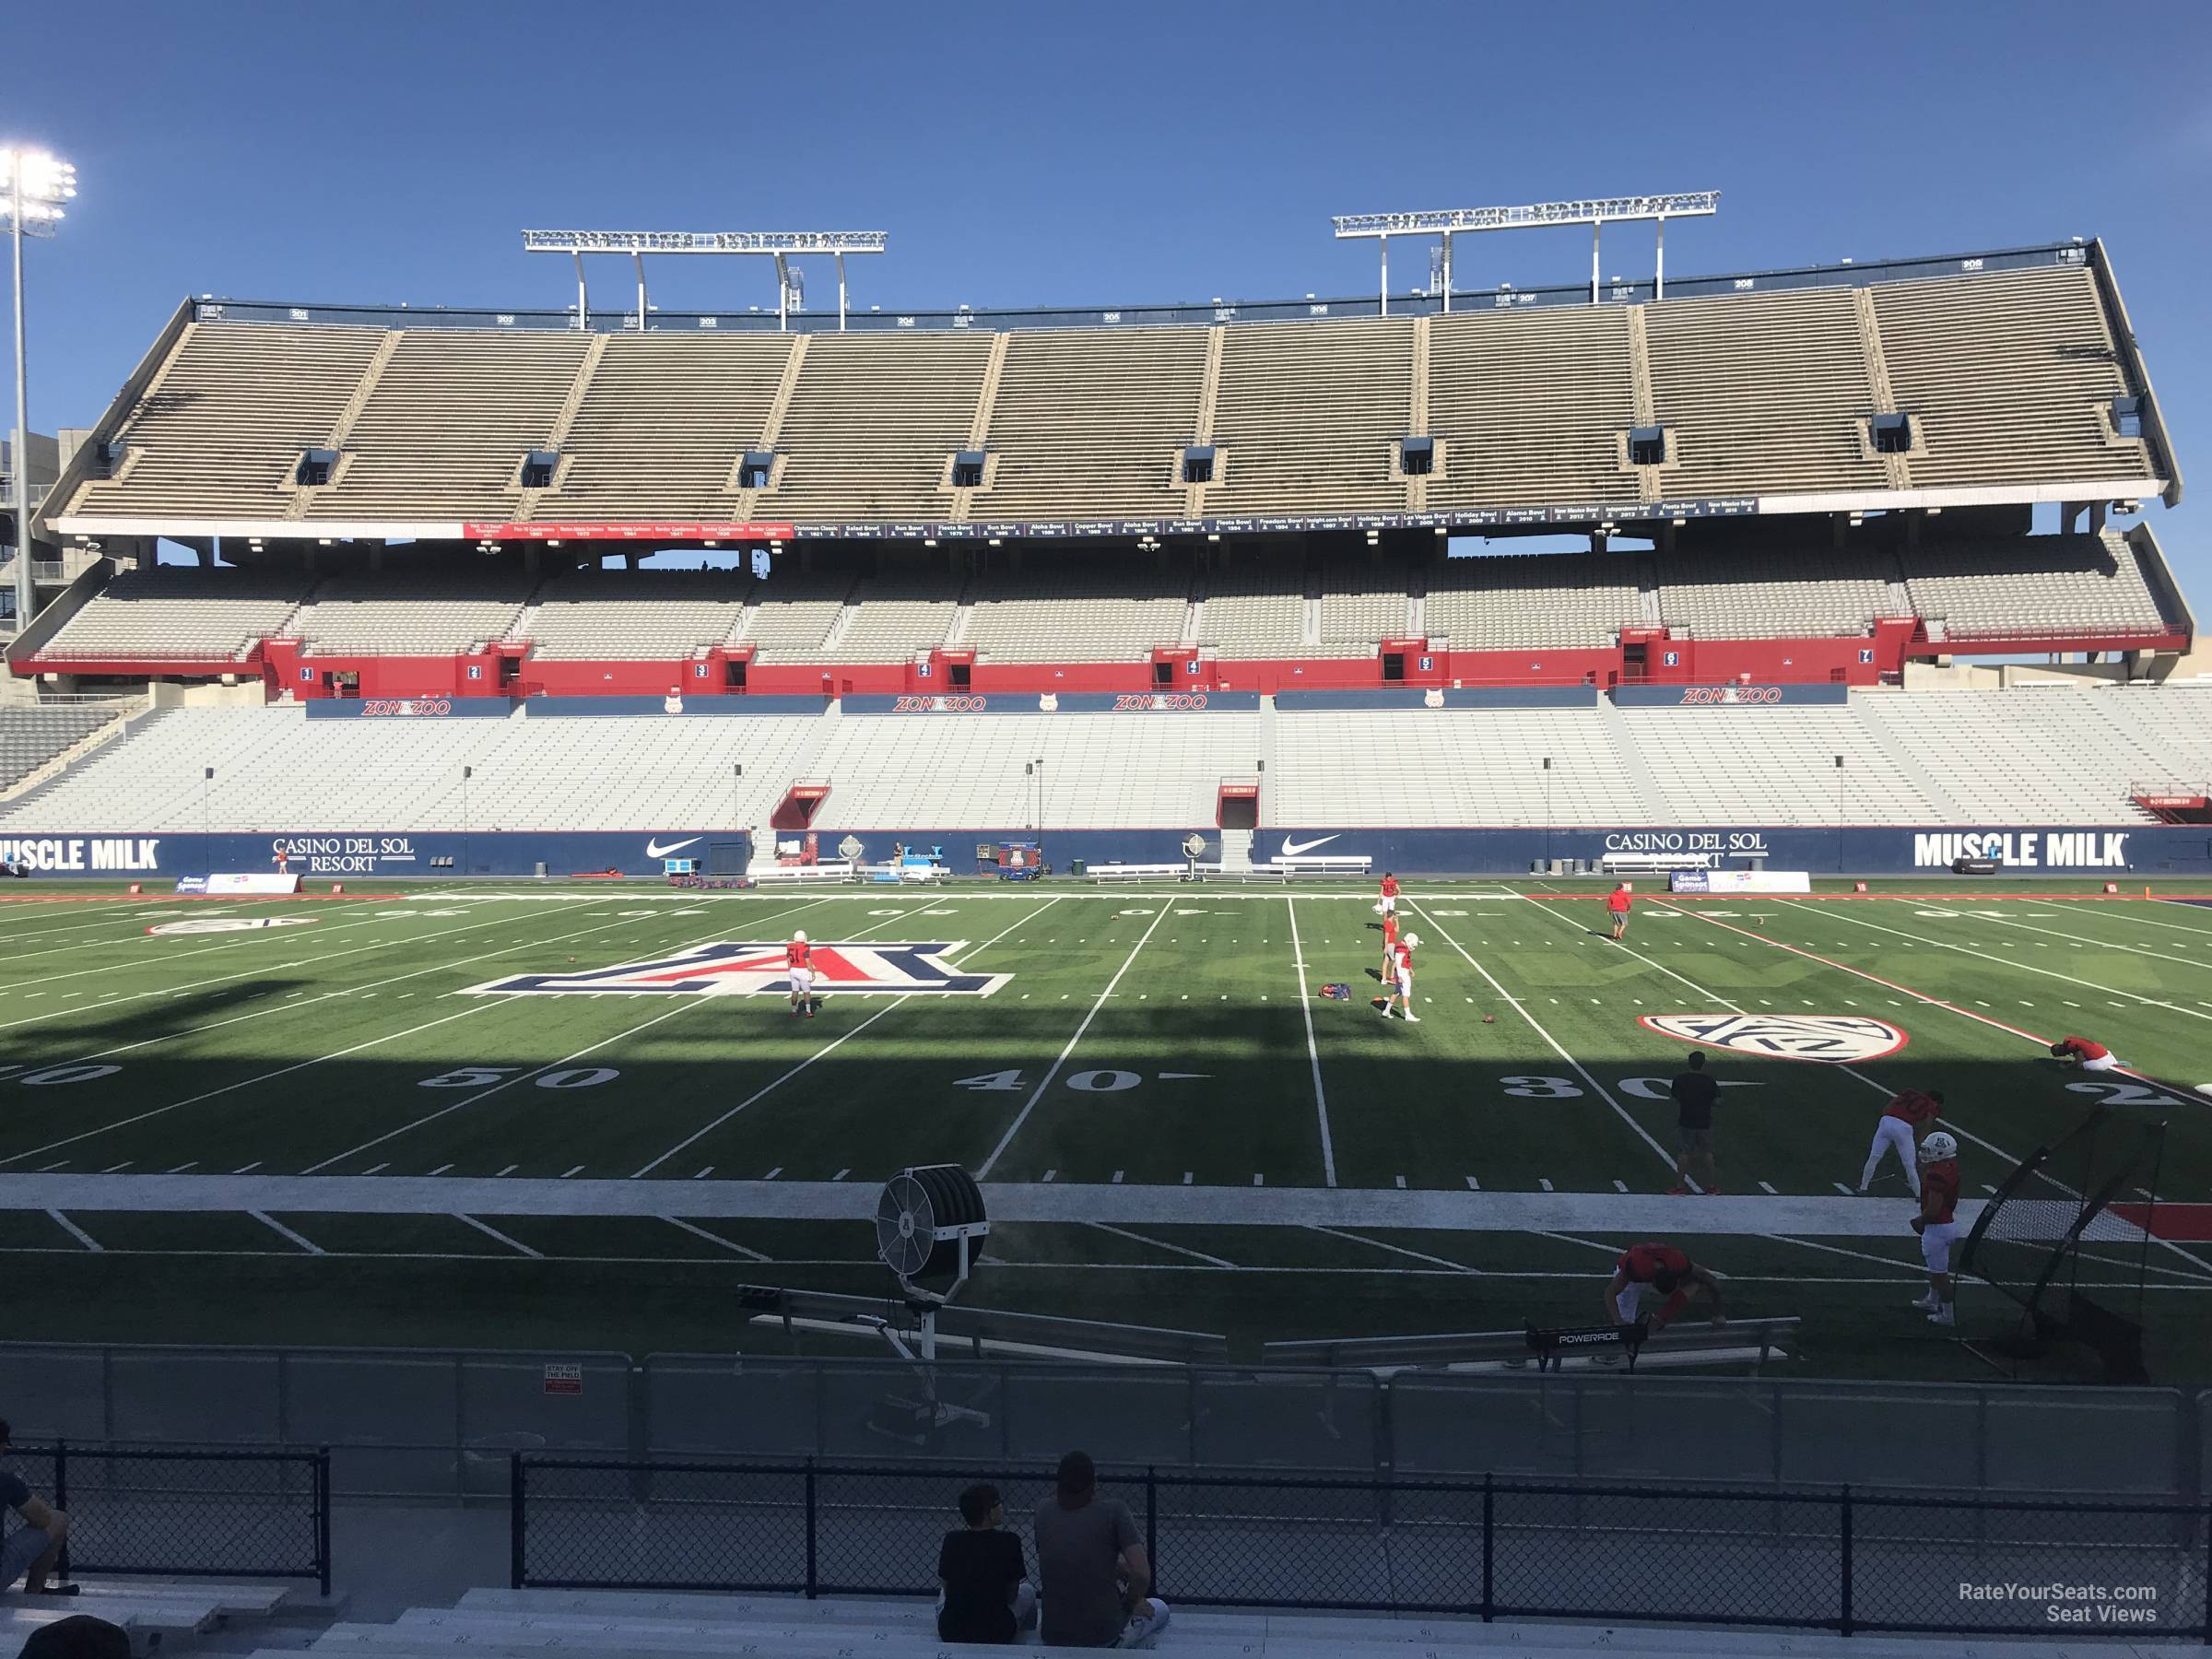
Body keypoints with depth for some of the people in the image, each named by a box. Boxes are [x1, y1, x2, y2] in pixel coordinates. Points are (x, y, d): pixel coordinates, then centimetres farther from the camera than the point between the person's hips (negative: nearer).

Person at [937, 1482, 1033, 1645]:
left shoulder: (952, 1539, -7)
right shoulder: (1009, 1541, -13)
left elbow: (947, 1588, 6)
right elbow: (1012, 1596, -2)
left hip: (950, 1633, 2)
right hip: (997, 1634, -2)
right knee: (1027, 1590, 27)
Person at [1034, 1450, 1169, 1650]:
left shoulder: (1044, 1510, 1)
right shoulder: (1113, 1510, -9)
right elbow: (1142, 1574, -13)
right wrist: (1130, 1603, 5)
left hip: (1052, 1638, 4)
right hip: (1105, 1635, -4)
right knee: (1158, 1609, 26)